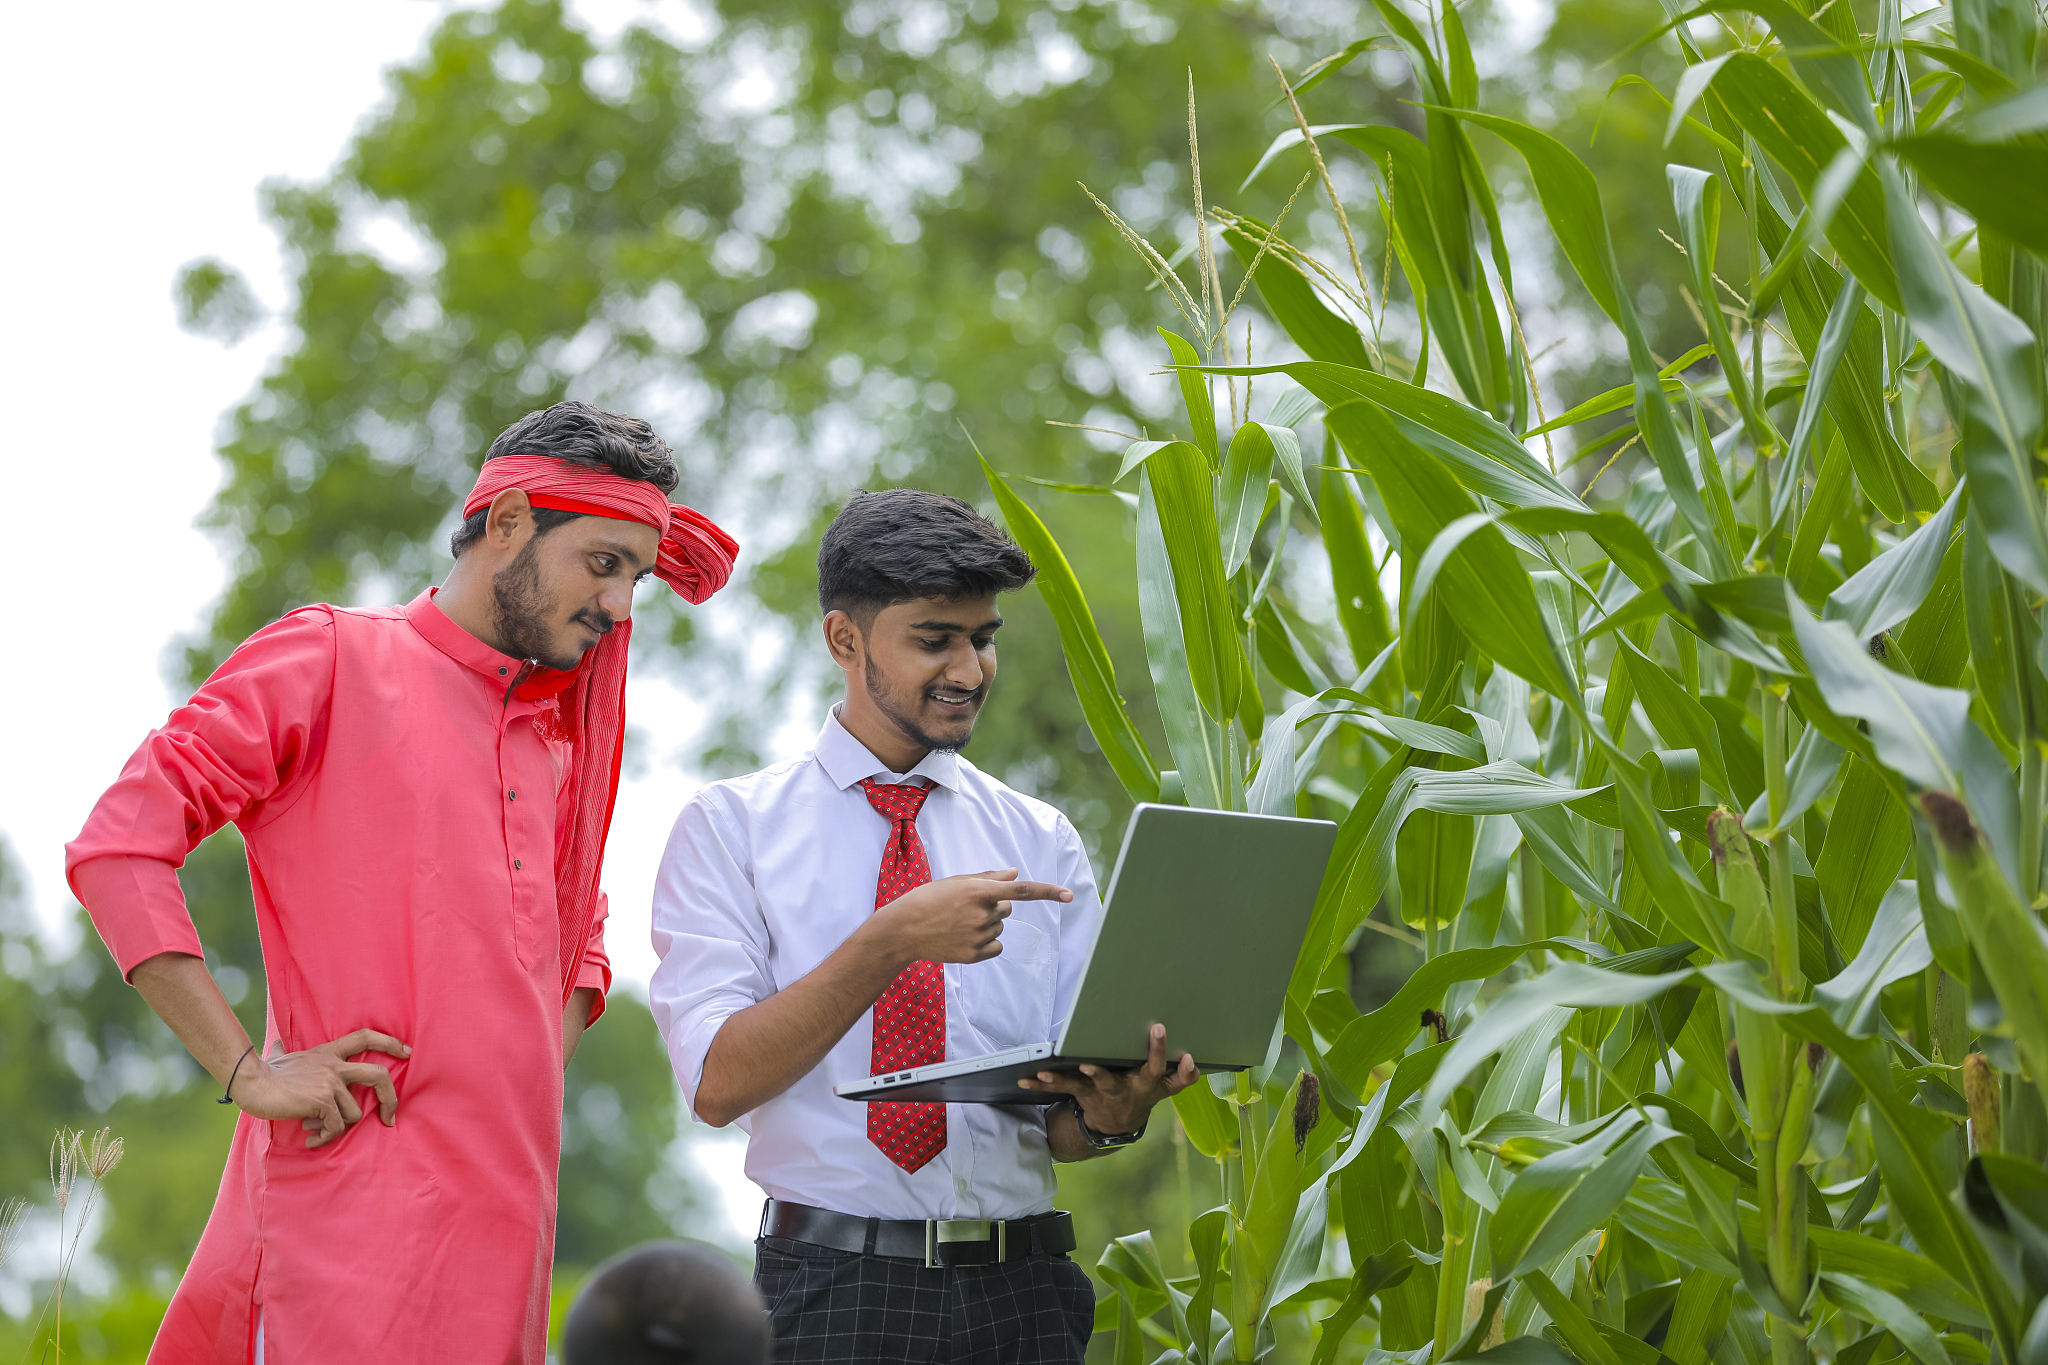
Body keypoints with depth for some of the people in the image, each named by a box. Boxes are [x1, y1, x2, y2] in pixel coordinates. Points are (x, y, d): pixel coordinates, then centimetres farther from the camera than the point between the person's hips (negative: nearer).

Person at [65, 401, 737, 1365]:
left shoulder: (560, 733, 20)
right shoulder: (327, 661, 0)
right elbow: (117, 850, -7)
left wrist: (537, 1075, 13)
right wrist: (248, 1072, -12)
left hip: (504, 1204, 7)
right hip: (350, 1199, -7)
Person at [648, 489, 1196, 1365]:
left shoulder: (1042, 840, 11)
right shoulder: (731, 827, 2)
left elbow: (1061, 1128, 8)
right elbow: (717, 1082, -10)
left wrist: (1108, 1113, -16)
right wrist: (893, 942, -20)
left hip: (1023, 1291, 3)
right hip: (836, 1291, -3)